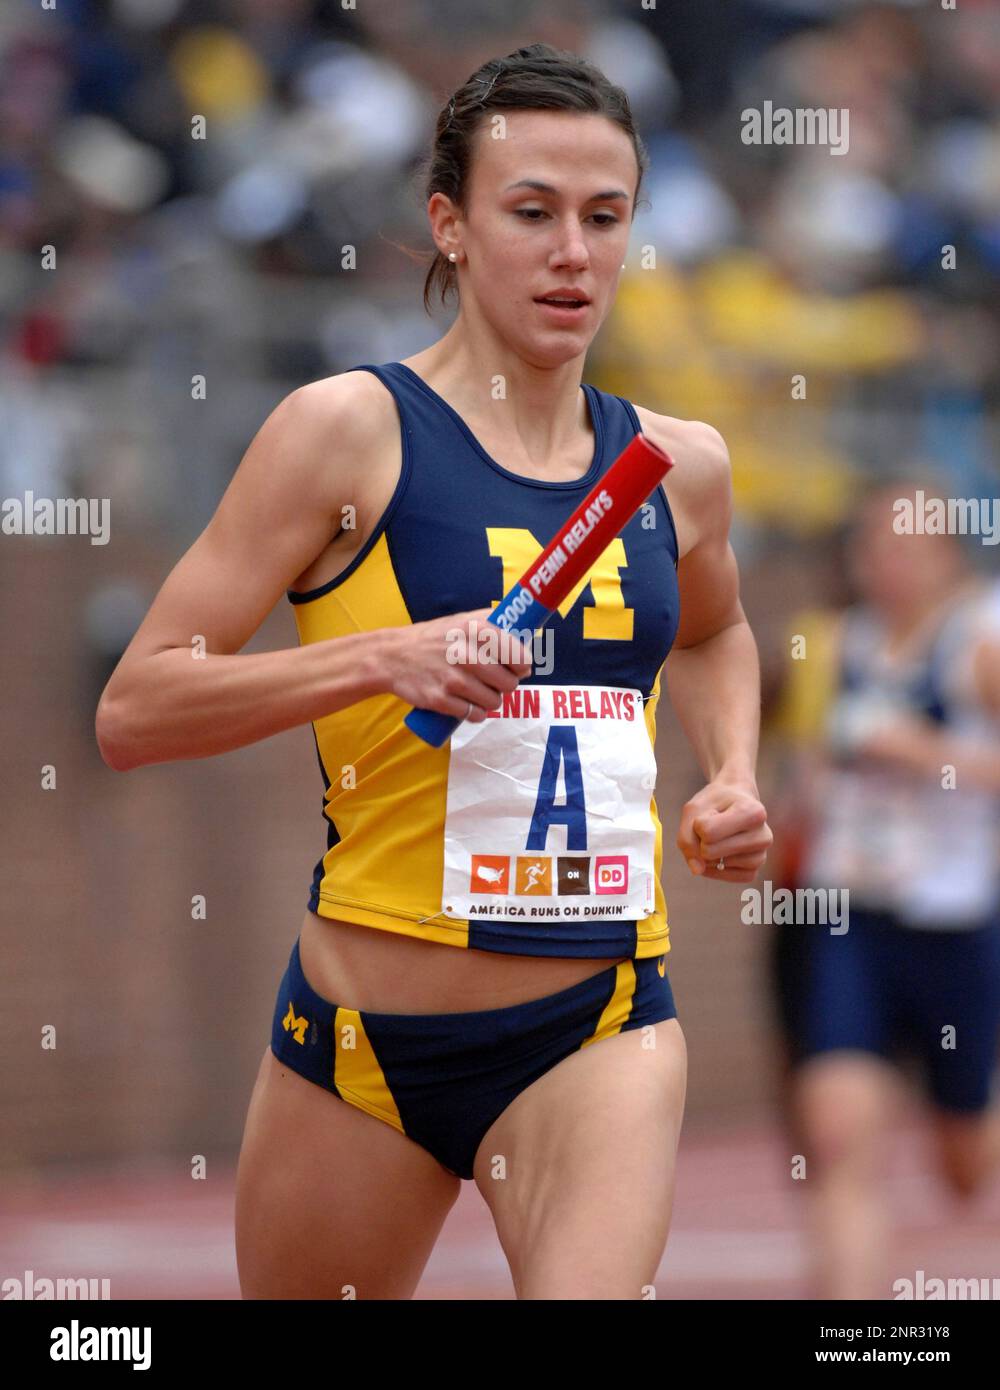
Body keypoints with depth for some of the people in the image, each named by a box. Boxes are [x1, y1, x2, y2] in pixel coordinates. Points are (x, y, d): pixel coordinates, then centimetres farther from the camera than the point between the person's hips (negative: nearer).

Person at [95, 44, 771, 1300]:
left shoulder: (678, 465, 7)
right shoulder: (349, 430, -7)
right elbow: (132, 711, -12)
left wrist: (732, 779, 13)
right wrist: (383, 657, -23)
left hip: (600, 1030, 2)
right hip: (367, 1038, -2)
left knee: (593, 1285, -25)